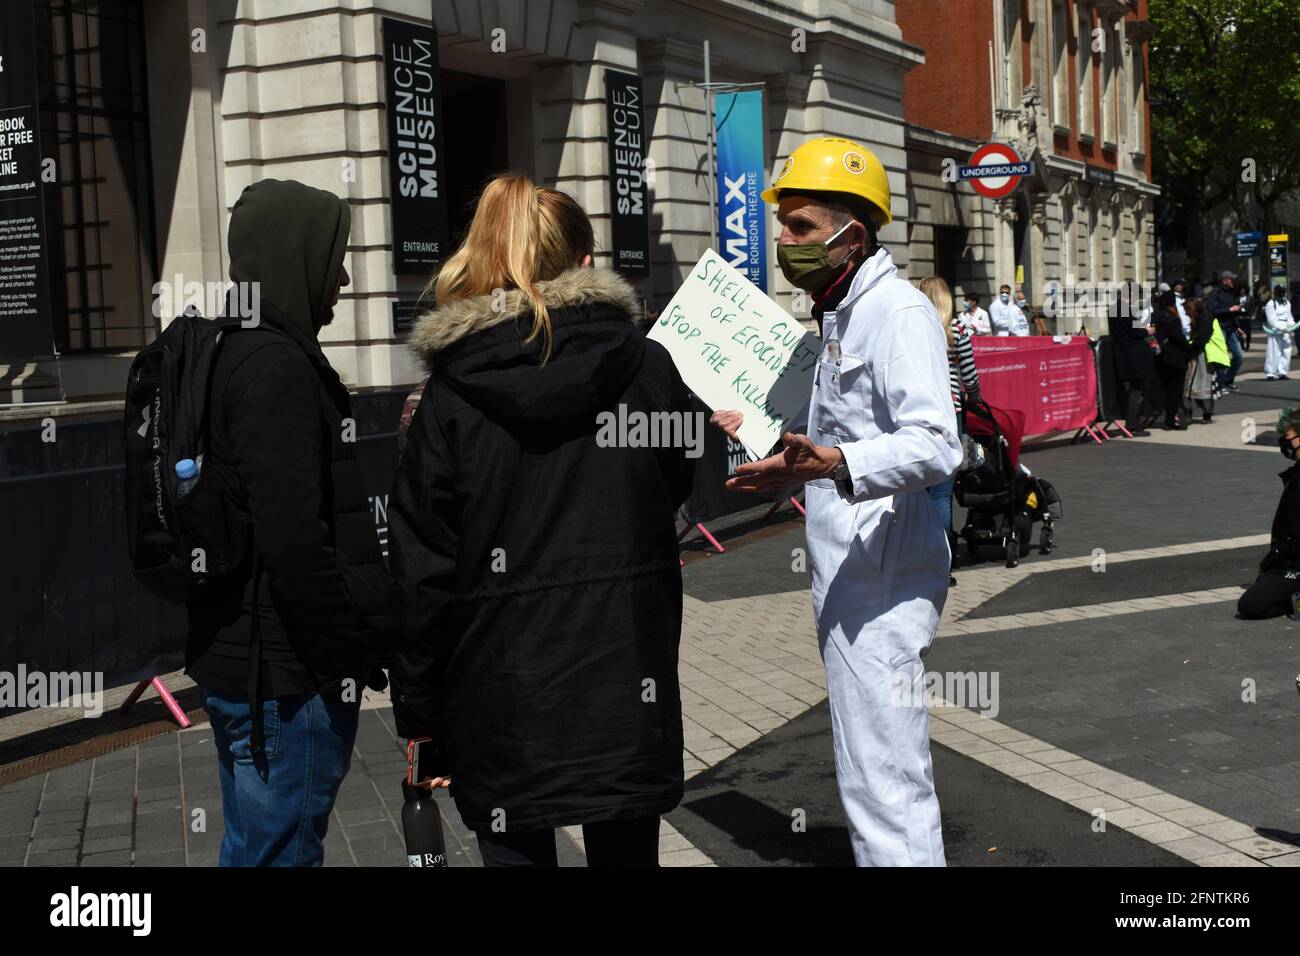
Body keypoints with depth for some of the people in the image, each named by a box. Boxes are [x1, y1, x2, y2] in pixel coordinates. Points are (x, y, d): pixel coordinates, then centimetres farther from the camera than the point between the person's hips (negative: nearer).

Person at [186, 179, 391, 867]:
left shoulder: (228, 351, 13)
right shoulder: (275, 366, -19)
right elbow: (293, 540, -26)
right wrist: (351, 653, -16)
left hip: (236, 659, 10)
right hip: (288, 679, -10)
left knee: (251, 846, 20)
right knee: (282, 851, 0)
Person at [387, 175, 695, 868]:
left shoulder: (452, 395, -6)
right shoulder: (646, 364, -3)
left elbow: (420, 569, -6)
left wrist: (418, 714, 1)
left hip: (504, 696, -1)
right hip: (625, 679, 1)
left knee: (516, 847, 12)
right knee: (625, 849, 16)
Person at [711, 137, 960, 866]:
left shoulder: (899, 313, -15)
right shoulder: (841, 315, 18)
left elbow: (934, 444, -29)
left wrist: (833, 464, -44)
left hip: (883, 586, -11)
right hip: (850, 581, 11)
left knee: (884, 781, -10)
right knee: (879, 769, 21)